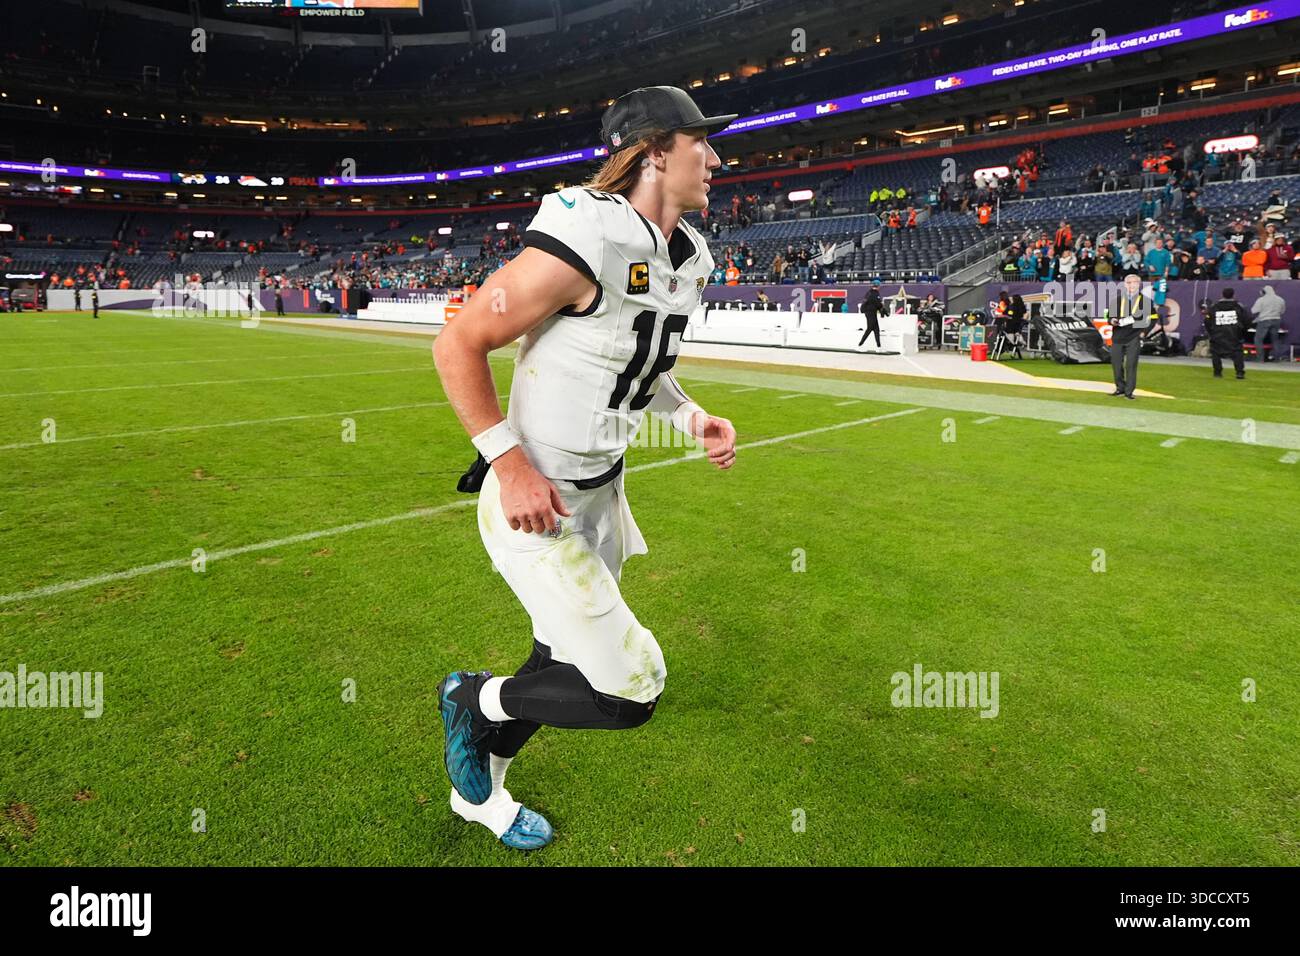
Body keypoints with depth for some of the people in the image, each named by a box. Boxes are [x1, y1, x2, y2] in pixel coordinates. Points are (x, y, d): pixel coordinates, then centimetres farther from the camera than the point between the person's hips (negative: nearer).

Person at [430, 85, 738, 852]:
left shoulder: (688, 257, 5)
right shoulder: (584, 244, -23)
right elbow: (458, 345, -19)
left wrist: (689, 415, 3)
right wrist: (511, 463, -23)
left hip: (602, 491, 9)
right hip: (535, 502, -9)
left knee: (567, 665, 20)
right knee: (631, 693, -7)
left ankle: (480, 790, 46)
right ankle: (476, 702, 21)